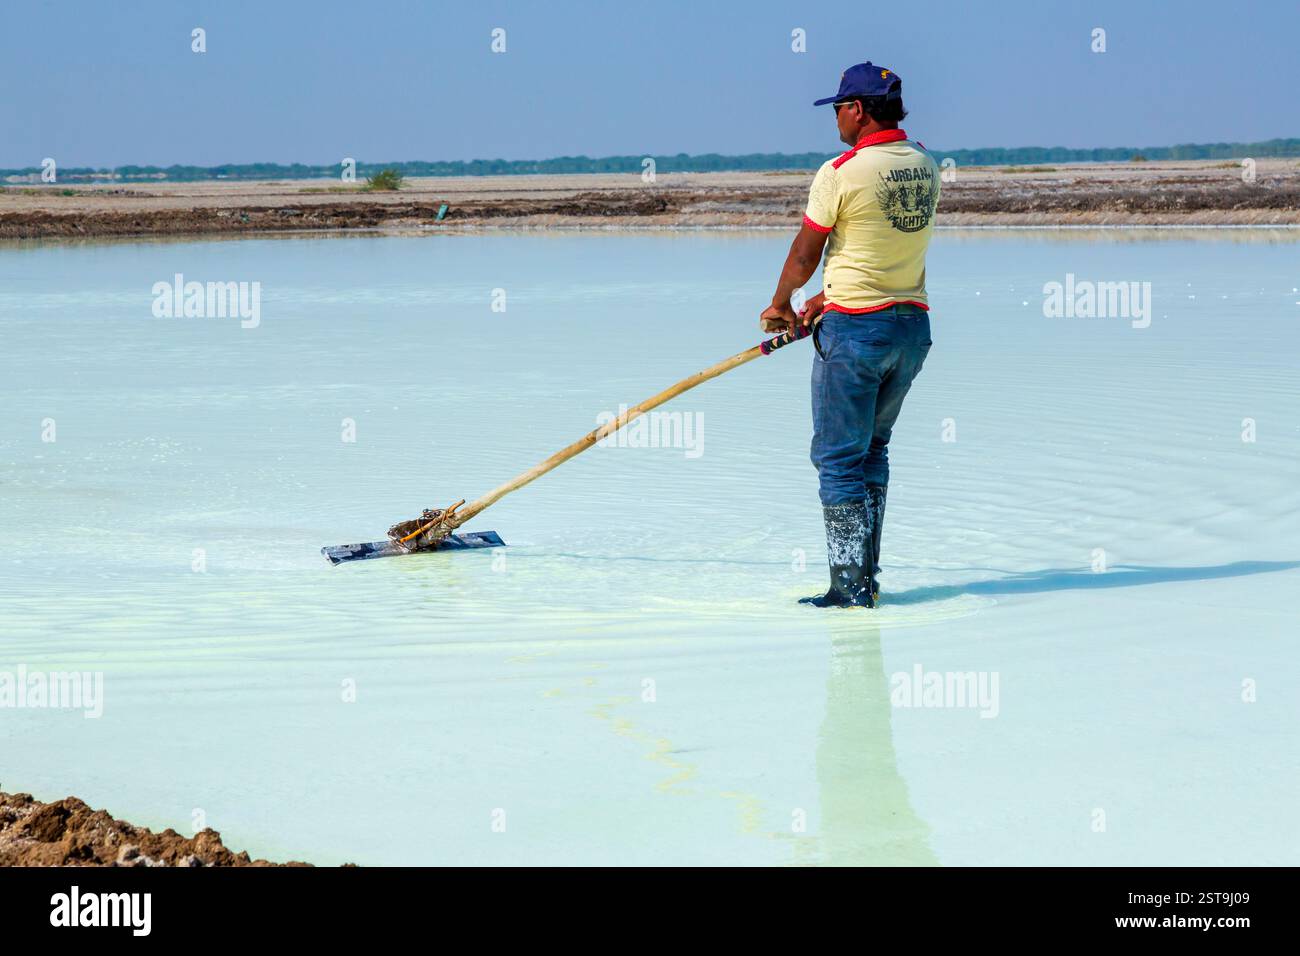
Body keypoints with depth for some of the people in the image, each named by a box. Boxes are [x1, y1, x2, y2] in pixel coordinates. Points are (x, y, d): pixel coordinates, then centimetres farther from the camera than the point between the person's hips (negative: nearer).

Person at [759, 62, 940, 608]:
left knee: (839, 458, 0)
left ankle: (850, 586, -1)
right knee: (873, 449, 19)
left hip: (855, 330, -7)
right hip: (913, 326, 7)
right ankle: (867, 574, 21)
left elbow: (804, 258, -5)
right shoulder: (923, 165, 7)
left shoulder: (841, 173, -15)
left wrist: (780, 306, 14)